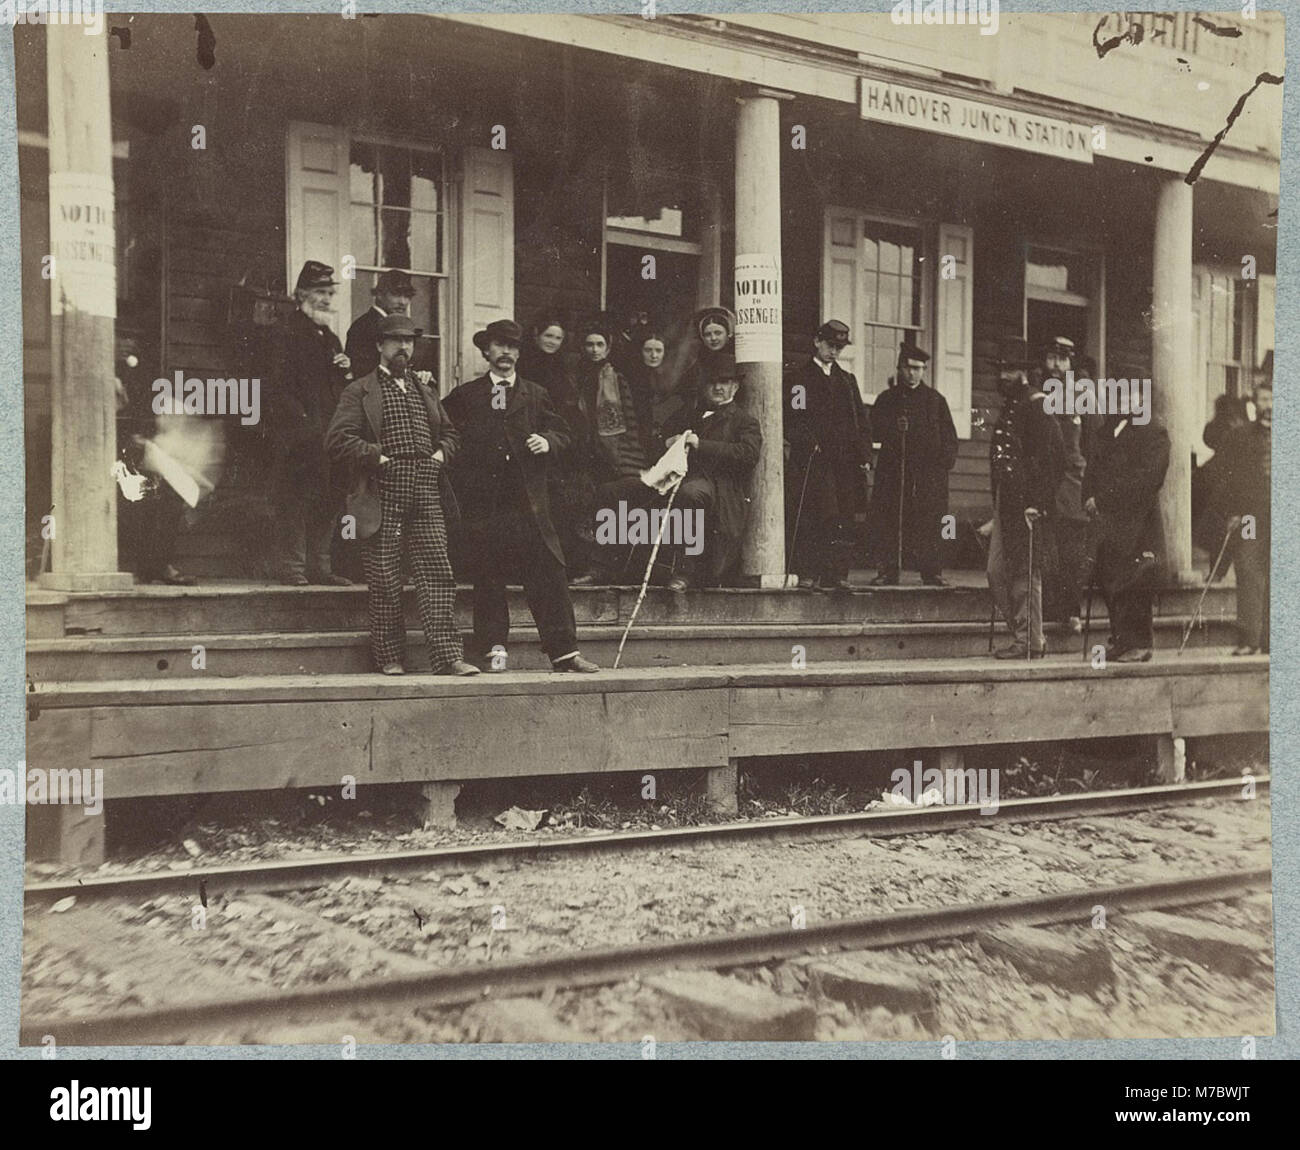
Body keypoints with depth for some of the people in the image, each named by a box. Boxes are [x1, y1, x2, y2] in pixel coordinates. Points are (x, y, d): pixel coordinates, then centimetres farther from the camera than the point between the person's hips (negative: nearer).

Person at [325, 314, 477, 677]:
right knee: (385, 581, 1)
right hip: (383, 499, -4)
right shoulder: (359, 392, 4)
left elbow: (450, 432, 31)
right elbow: (337, 440, -5)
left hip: (427, 498, 4)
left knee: (437, 572, -4)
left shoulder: (424, 392, 22)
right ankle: (389, 656, 13)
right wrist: (377, 457, -11)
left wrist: (442, 453, 11)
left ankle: (446, 655, -4)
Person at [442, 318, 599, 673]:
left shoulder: (535, 395, 17)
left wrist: (548, 441, -4)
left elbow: (562, 433, 18)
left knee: (548, 574, -4)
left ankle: (563, 652, 0)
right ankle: (494, 649, 12)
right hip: (482, 501, -1)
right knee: (487, 579, 2)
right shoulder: (464, 396, 12)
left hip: (528, 501, 1)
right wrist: (463, 481, -1)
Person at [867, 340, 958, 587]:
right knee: (888, 522, -5)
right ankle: (888, 571, 1)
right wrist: (893, 428, -9)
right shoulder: (886, 399, 13)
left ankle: (932, 573, 6)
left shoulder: (936, 400, 12)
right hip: (893, 471, 1)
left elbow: (949, 438, 11)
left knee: (928, 523, -3)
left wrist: (944, 462, -2)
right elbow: (875, 431, 10)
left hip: (928, 473, -1)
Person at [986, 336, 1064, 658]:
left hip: (1026, 503, -9)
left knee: (1025, 573, -3)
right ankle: (1024, 635, 19)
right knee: (997, 572, 10)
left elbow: (1054, 455, -15)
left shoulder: (1036, 405, -9)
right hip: (1005, 502, 9)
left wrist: (1039, 503, -21)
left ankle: (1030, 642, 5)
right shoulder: (1009, 406, 19)